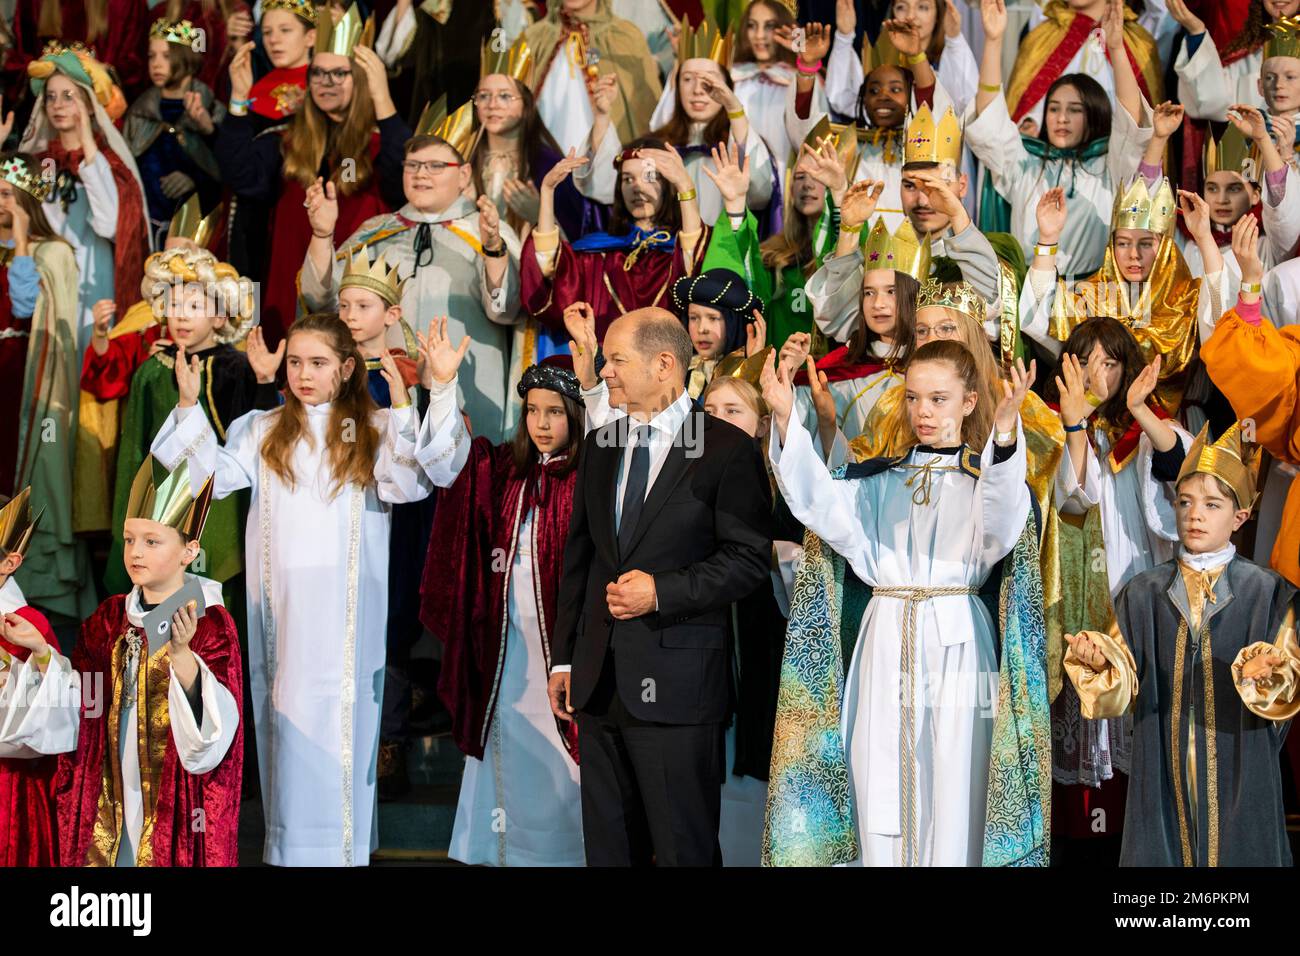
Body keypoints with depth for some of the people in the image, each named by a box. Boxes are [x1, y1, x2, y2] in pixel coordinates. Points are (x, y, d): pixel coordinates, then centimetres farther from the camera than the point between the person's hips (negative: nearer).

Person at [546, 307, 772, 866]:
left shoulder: (728, 449, -5)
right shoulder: (599, 446, 14)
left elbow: (749, 558, -8)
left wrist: (662, 590, -17)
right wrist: (564, 656, 15)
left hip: (676, 686, -6)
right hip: (599, 682, 6)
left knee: (684, 850, 0)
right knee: (607, 847, 12)